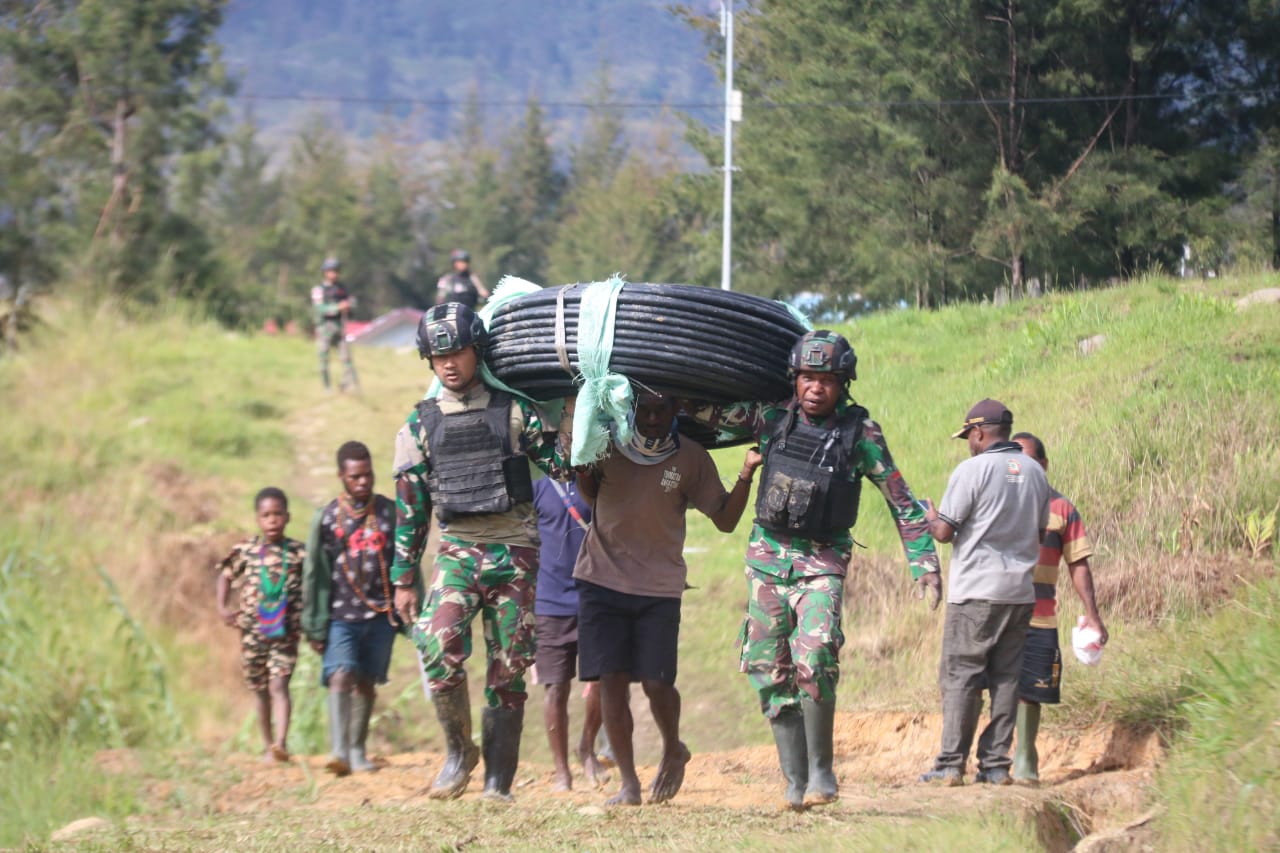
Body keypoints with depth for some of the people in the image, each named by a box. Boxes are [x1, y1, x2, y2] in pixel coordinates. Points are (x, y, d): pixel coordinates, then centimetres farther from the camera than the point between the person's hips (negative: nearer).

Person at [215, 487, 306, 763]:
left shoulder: (298, 553, -3)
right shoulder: (246, 551, 1)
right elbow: (226, 576, 15)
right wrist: (223, 607, 5)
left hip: (286, 633, -2)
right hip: (253, 631, 2)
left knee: (279, 685, -16)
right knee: (261, 690, 12)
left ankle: (281, 743, -26)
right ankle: (268, 745, 24)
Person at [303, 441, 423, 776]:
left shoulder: (390, 513, 6)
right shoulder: (327, 518, 1)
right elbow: (314, 575, 3)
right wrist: (314, 627, 0)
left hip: (382, 614, 2)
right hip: (342, 615, -2)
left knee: (367, 683, 8)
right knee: (341, 677, -18)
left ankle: (358, 751, 21)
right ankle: (338, 750, -29)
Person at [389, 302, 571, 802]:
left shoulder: (514, 412, 4)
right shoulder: (421, 424, 9)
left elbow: (564, 465, 3)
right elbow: (410, 507, 11)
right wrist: (403, 579, 10)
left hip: (514, 554, 0)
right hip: (457, 552, 0)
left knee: (508, 671, 0)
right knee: (440, 648, -23)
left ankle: (498, 781, 9)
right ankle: (459, 752, -4)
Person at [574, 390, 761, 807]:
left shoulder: (691, 459, -4)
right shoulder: (608, 446, -1)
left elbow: (725, 519, -1)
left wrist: (746, 476, -15)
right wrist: (582, 470, -5)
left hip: (659, 588, -1)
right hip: (602, 580, 1)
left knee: (656, 682, -4)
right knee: (612, 680, -3)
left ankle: (673, 750, 27)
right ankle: (628, 783, 4)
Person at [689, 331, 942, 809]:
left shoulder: (861, 432, -5)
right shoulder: (773, 416, 1)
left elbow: (901, 500, -1)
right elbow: (710, 410, 10)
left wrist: (924, 562, -4)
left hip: (822, 561, -4)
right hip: (767, 556, 4)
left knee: (814, 661, -23)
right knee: (770, 671, 2)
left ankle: (821, 769, -8)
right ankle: (795, 781, 8)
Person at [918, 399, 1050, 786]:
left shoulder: (972, 470, -9)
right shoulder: (1034, 473, 11)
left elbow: (944, 532, -10)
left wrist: (931, 518, 11)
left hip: (976, 592, -6)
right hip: (1021, 591, 6)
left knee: (960, 676, -3)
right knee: (1006, 678, 8)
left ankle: (951, 764, -7)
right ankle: (996, 765, 5)